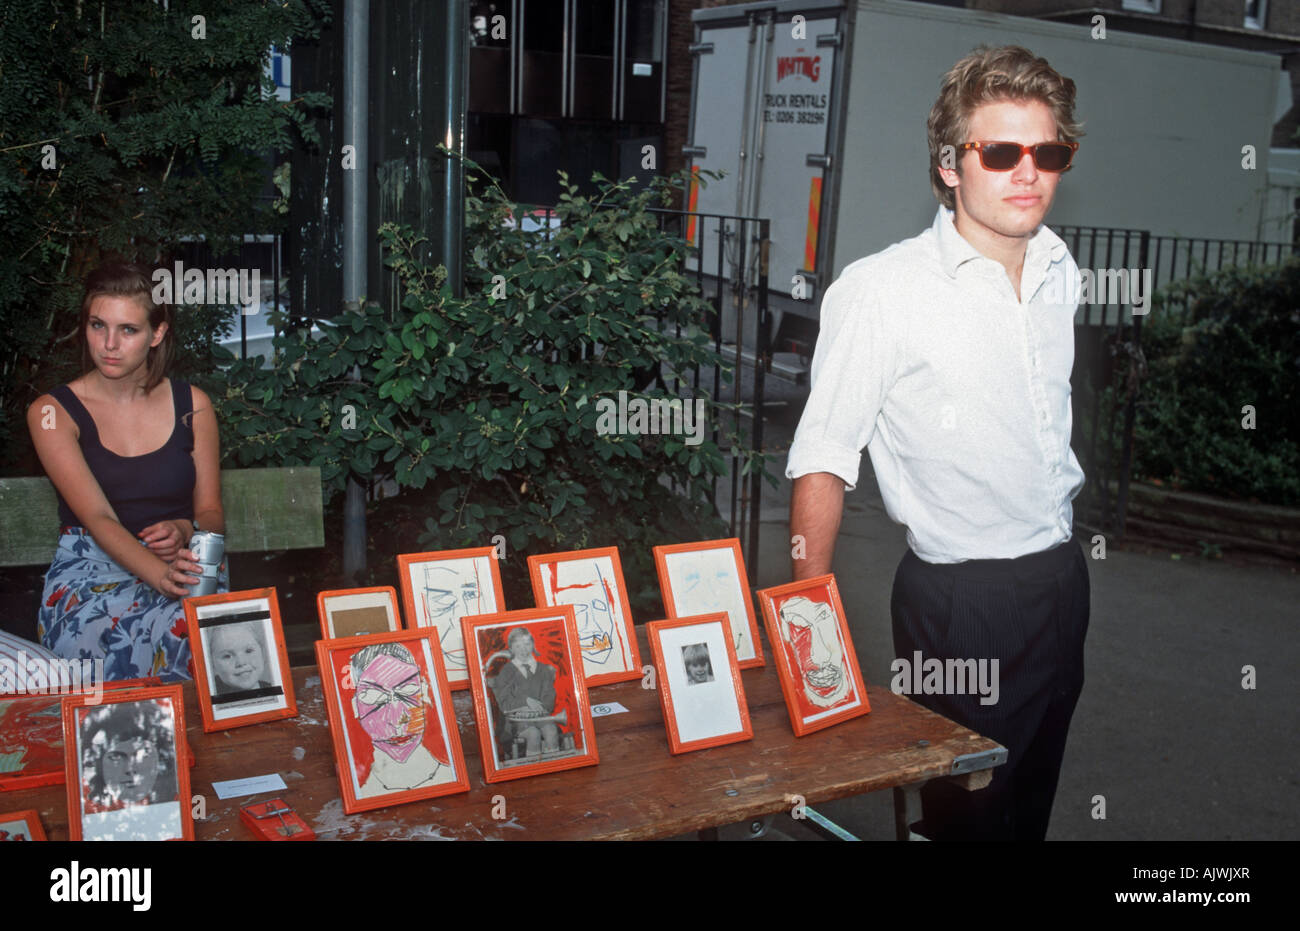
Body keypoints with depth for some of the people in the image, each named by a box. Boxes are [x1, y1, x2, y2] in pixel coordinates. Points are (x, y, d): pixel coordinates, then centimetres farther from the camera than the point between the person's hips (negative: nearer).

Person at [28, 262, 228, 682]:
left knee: (188, 629, -35)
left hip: (184, 565, 2)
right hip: (91, 568, -2)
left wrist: (183, 531, -14)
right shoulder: (52, 412, -1)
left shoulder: (191, 404, 8)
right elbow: (98, 518, -13)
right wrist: (159, 574, -32)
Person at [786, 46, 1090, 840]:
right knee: (969, 812, 5)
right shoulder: (879, 291, -16)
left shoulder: (1064, 275, 5)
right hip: (961, 602, -6)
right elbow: (823, 462, -15)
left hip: (1061, 581, 7)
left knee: (1034, 804, 19)